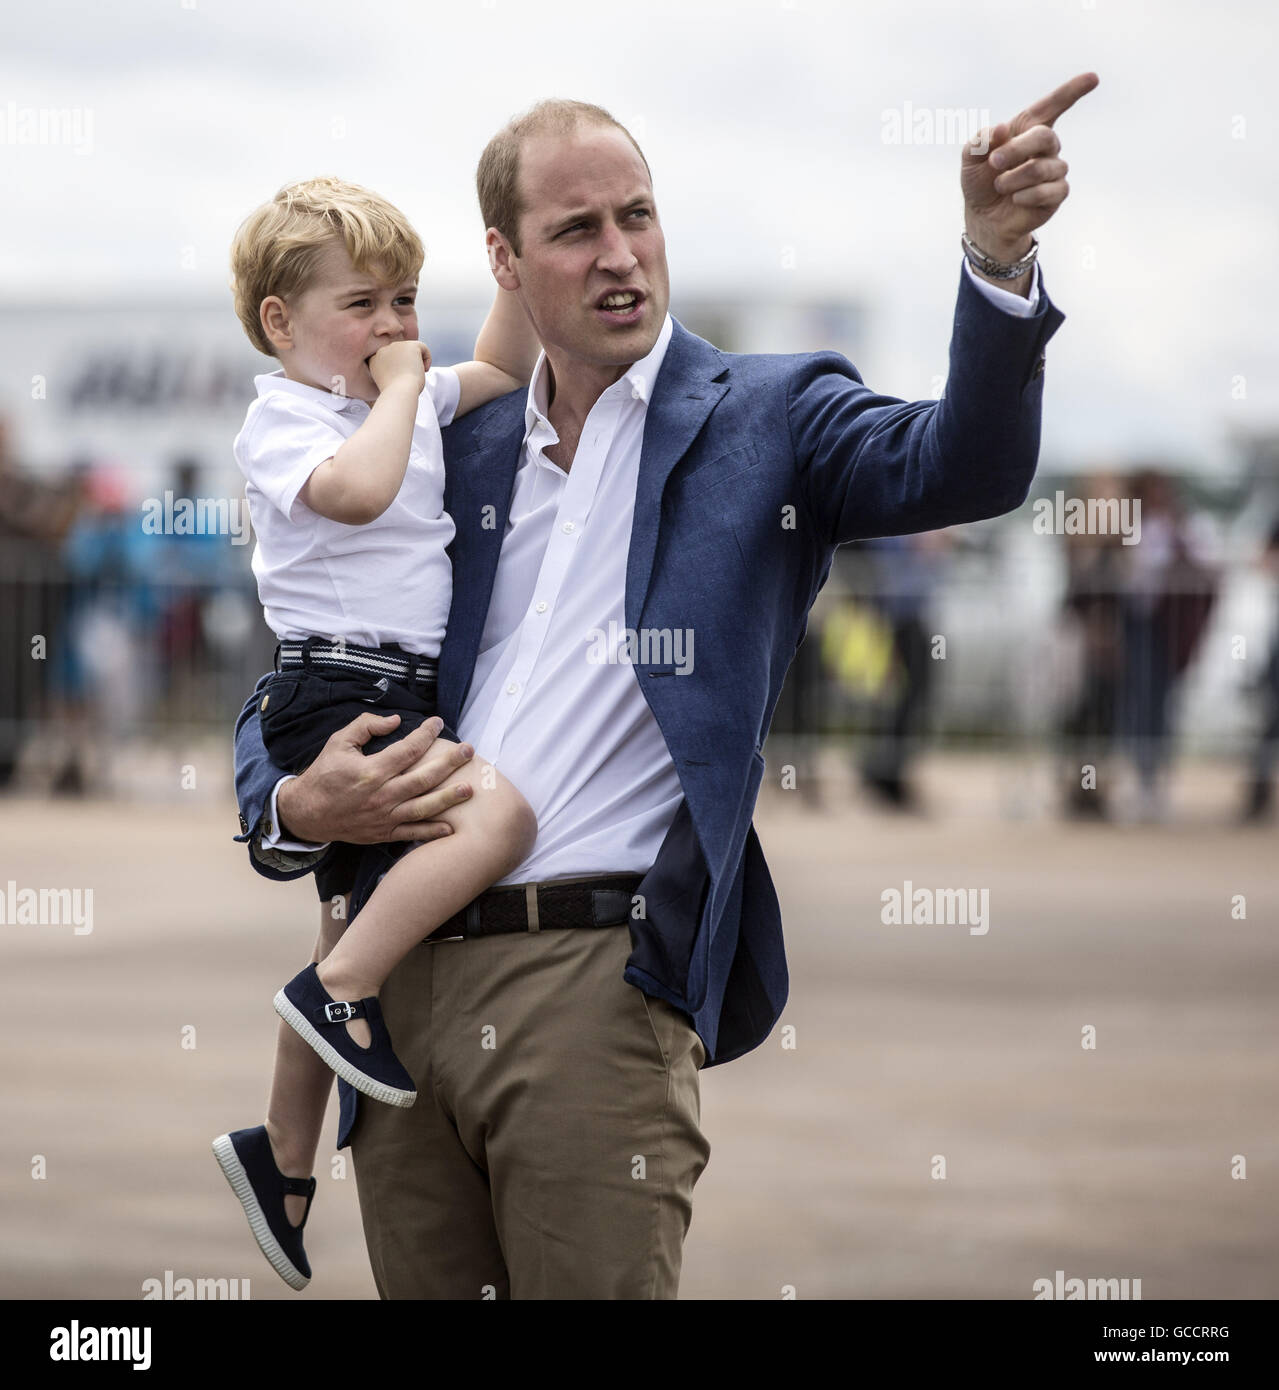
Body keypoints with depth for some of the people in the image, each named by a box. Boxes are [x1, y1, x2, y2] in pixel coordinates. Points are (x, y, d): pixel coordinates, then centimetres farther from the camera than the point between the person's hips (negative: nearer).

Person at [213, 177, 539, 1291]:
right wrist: (397, 387, -16)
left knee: (360, 932, 16)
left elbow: (505, 366, 23)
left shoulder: (409, 401, 14)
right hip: (338, 691, -9)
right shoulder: (282, 419, -10)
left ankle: (282, 1158, 26)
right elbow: (356, 489, -30)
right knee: (498, 814, -29)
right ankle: (341, 989, -18)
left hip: (399, 695, 9)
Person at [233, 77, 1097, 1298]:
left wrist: (997, 261, -32)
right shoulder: (455, 456, 17)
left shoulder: (765, 419, 6)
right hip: (405, 981, 4)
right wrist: (299, 807, -1)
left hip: (602, 980, -4)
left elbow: (959, 465, -14)